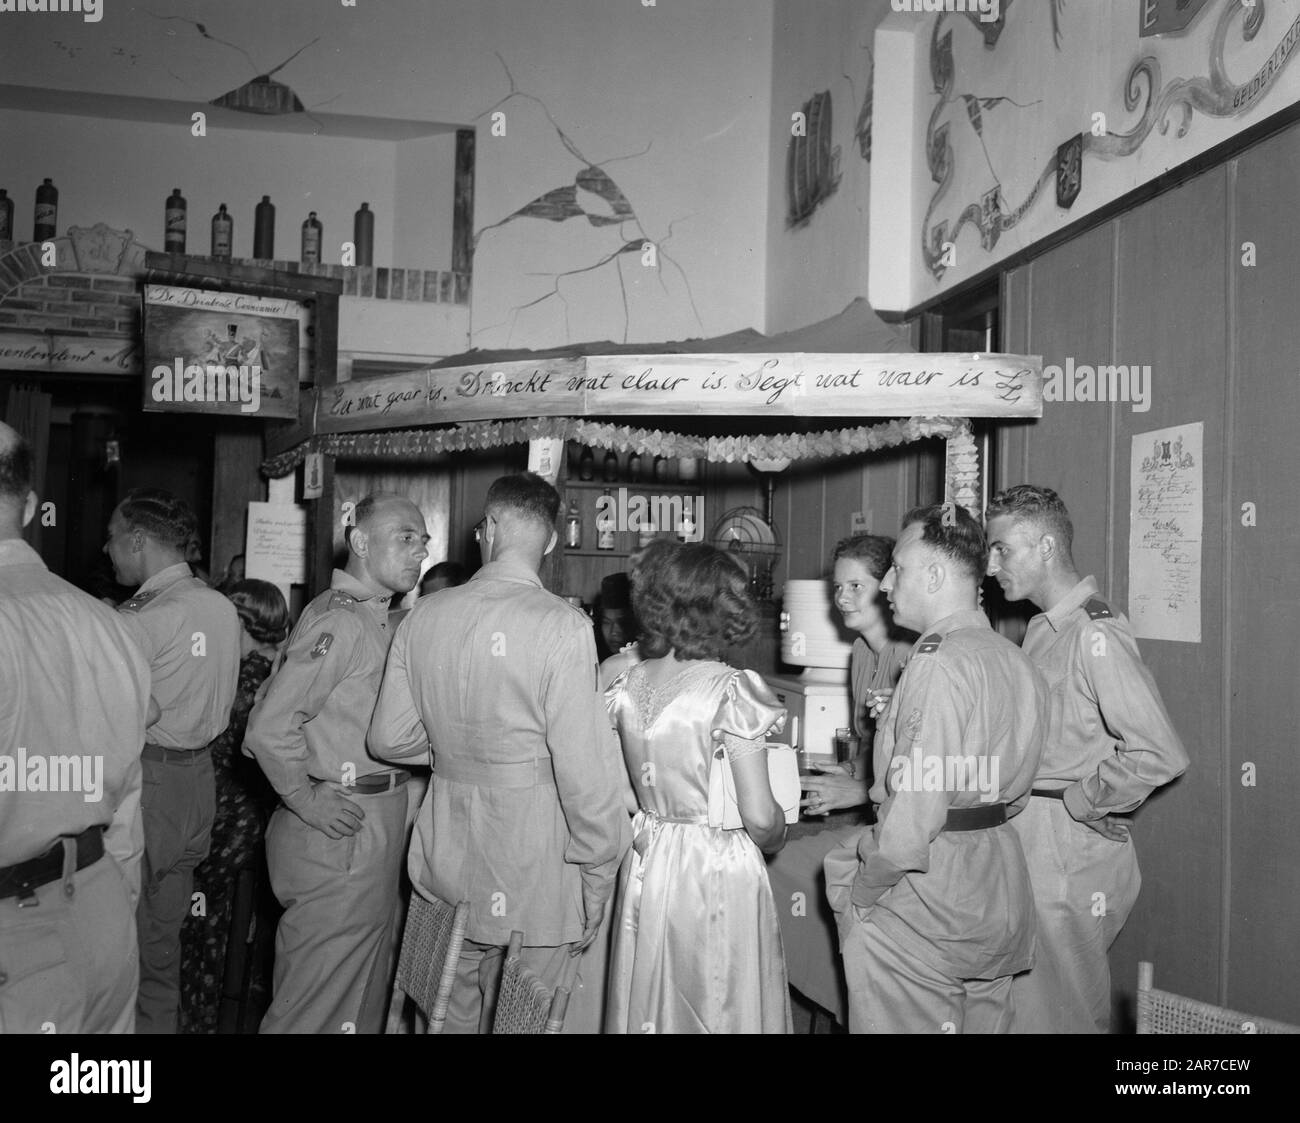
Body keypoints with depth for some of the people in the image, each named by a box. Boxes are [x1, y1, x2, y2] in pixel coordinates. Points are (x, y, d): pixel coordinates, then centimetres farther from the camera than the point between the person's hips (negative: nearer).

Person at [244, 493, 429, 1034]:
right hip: (341, 833, -10)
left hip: (376, 828, 10)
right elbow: (270, 726, -23)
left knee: (365, 994, 20)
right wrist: (306, 800, -17)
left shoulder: (376, 620, 13)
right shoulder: (338, 621, -18)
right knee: (317, 1005, 1)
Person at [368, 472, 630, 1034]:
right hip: (535, 862, -5)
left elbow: (389, 740, 5)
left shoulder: (423, 616, -2)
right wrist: (601, 868, -6)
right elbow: (583, 767, -18)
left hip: (447, 859, 5)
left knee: (456, 1012, 22)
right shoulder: (563, 628, -17)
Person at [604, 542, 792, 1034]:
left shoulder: (625, 686, -2)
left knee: (647, 1008, 19)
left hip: (645, 867, 5)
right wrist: (776, 836, 3)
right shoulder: (732, 690, -17)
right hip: (718, 871, -5)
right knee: (721, 1006, 11)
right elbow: (760, 817, -18)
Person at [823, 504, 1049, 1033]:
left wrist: (861, 894, -9)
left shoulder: (939, 662, -20)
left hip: (925, 893, -8)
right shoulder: (1016, 659, 7)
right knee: (982, 1022, 19)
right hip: (1002, 888, 9)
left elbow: (912, 815, -24)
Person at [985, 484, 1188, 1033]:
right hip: (1028, 842, 9)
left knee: (1058, 1012, 5)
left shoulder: (1098, 635, -19)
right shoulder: (1042, 630, 11)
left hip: (1068, 853, -9)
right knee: (1020, 1002, 17)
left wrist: (1079, 802, -15)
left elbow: (1159, 755, -26)